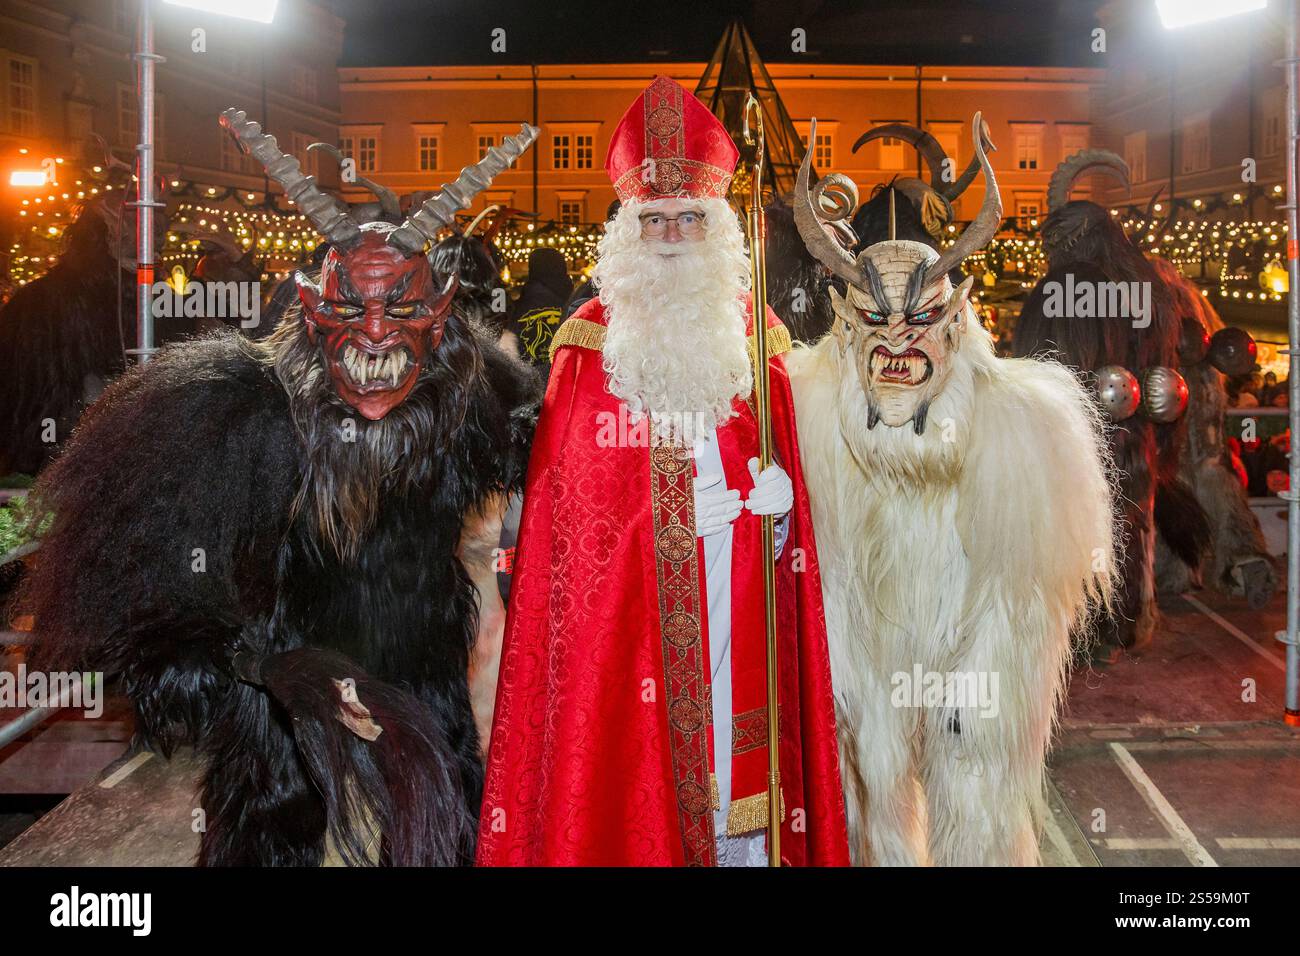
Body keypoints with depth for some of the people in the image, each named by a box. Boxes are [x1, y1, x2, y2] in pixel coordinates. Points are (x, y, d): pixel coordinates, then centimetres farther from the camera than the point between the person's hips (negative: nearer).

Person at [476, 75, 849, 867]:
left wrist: (779, 502, -7)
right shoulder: (592, 342, 2)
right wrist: (678, 515, -9)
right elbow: (565, 498, 0)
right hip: (634, 609, -2)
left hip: (737, 603, 2)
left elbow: (788, 469, 12)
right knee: (639, 781, -1)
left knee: (741, 764, 3)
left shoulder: (754, 333, 10)